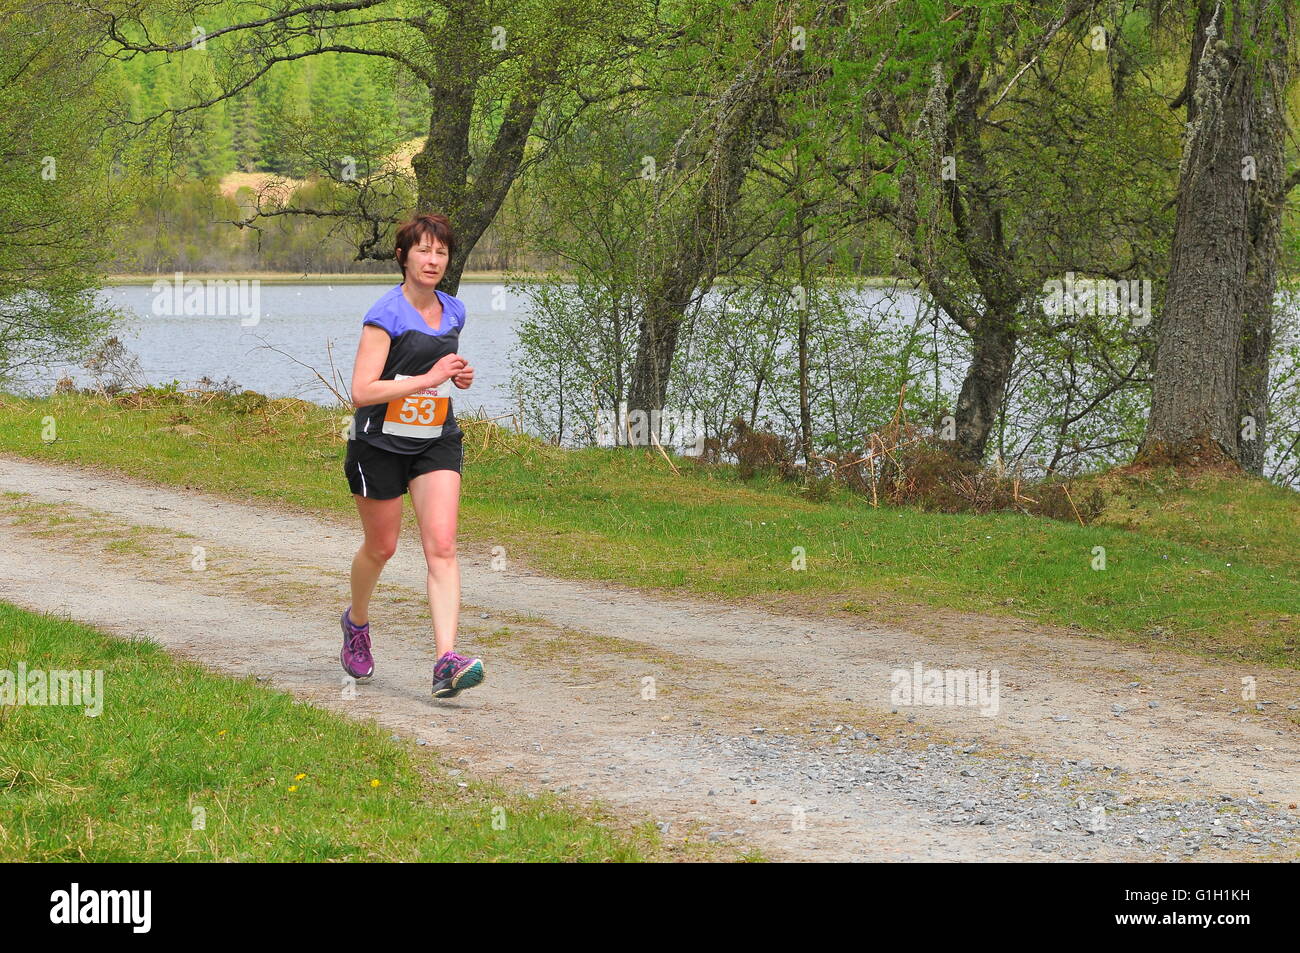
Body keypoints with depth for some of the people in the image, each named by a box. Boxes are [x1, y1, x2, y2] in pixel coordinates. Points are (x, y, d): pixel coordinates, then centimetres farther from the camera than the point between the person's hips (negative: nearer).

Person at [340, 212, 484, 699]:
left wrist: (459, 374, 3)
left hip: (436, 441, 4)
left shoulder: (453, 311, 5)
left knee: (442, 546, -12)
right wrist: (429, 378, -26)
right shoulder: (386, 315, -15)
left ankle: (446, 661, -22)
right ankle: (357, 621, 43)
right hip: (381, 444, -4)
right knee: (381, 546, 11)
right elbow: (361, 391, -24)